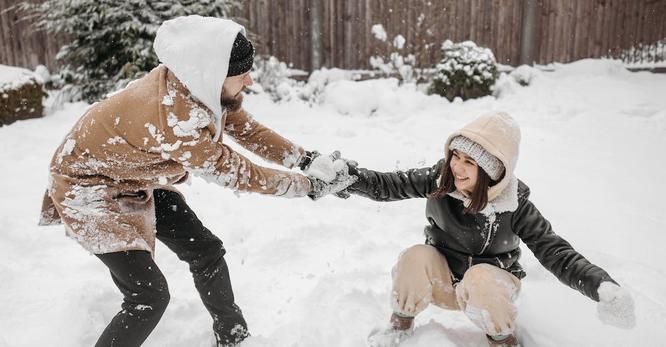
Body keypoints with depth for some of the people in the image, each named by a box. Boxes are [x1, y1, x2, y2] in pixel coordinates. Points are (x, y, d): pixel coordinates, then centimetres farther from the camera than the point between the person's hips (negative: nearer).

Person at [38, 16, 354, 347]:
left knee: (206, 250, 8)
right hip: (89, 186, -8)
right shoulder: (176, 121, -40)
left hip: (136, 179, 8)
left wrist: (306, 159, -15)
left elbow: (247, 129, -6)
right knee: (149, 295, -12)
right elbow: (236, 173, -27)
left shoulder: (198, 83, -18)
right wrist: (310, 184, -19)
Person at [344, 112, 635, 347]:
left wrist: (602, 286, -38)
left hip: (492, 284, -1)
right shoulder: (439, 178, -18)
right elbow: (389, 184, -17)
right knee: (416, 257, -29)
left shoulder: (513, 203, -22)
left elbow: (555, 252, -22)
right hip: (442, 278, 2)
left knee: (479, 278, -36)